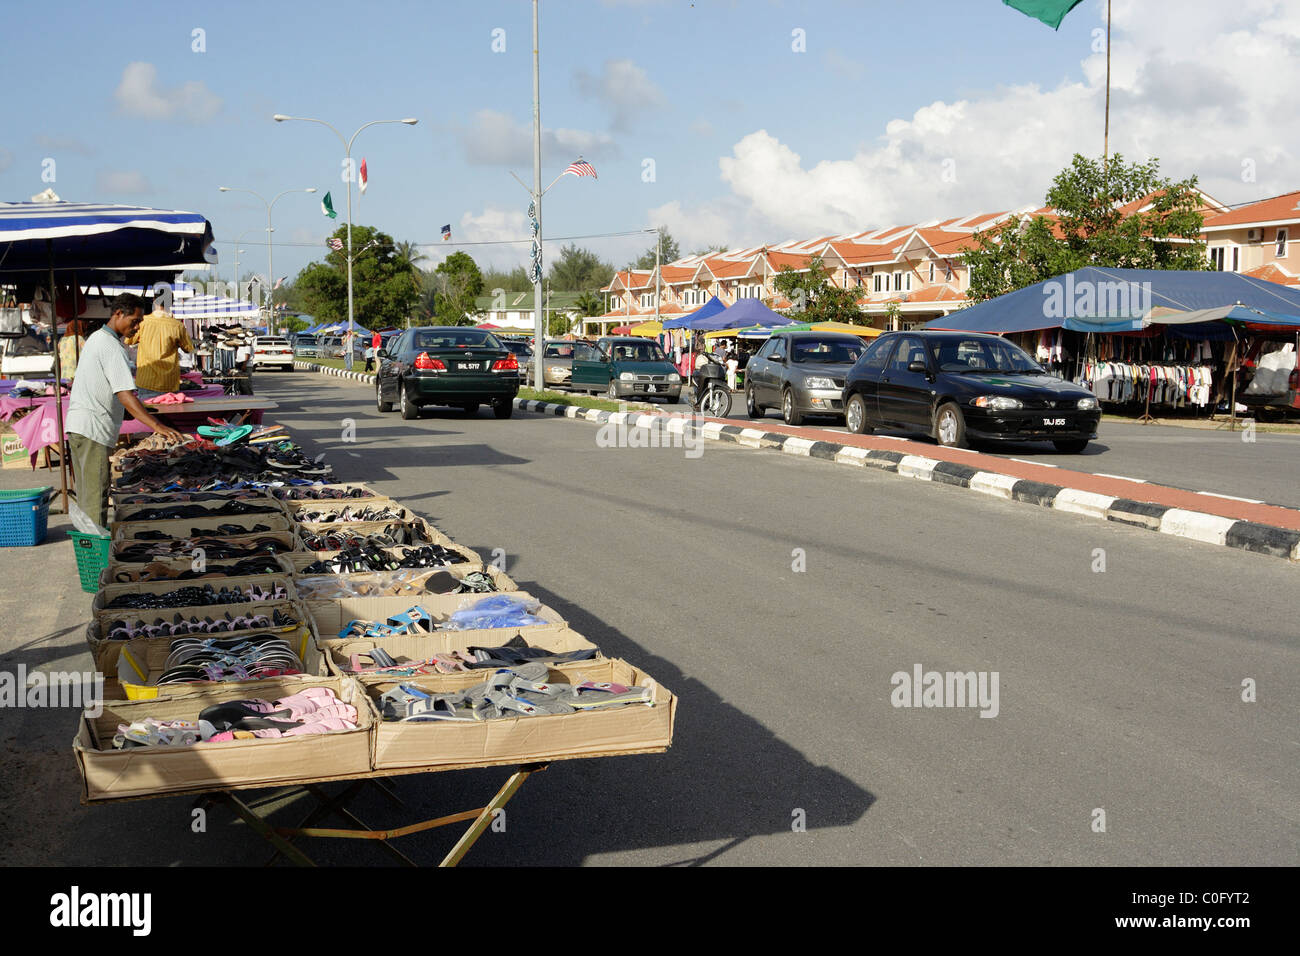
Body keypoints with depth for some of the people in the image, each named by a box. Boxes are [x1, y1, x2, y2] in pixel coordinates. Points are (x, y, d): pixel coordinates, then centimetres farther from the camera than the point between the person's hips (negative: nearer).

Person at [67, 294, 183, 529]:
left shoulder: (96, 338, 16)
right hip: (94, 429, -10)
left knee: (87, 496, 15)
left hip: (77, 425, 10)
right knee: (96, 499, -7)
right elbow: (125, 395, -25)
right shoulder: (112, 347, -16)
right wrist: (157, 426, -31)